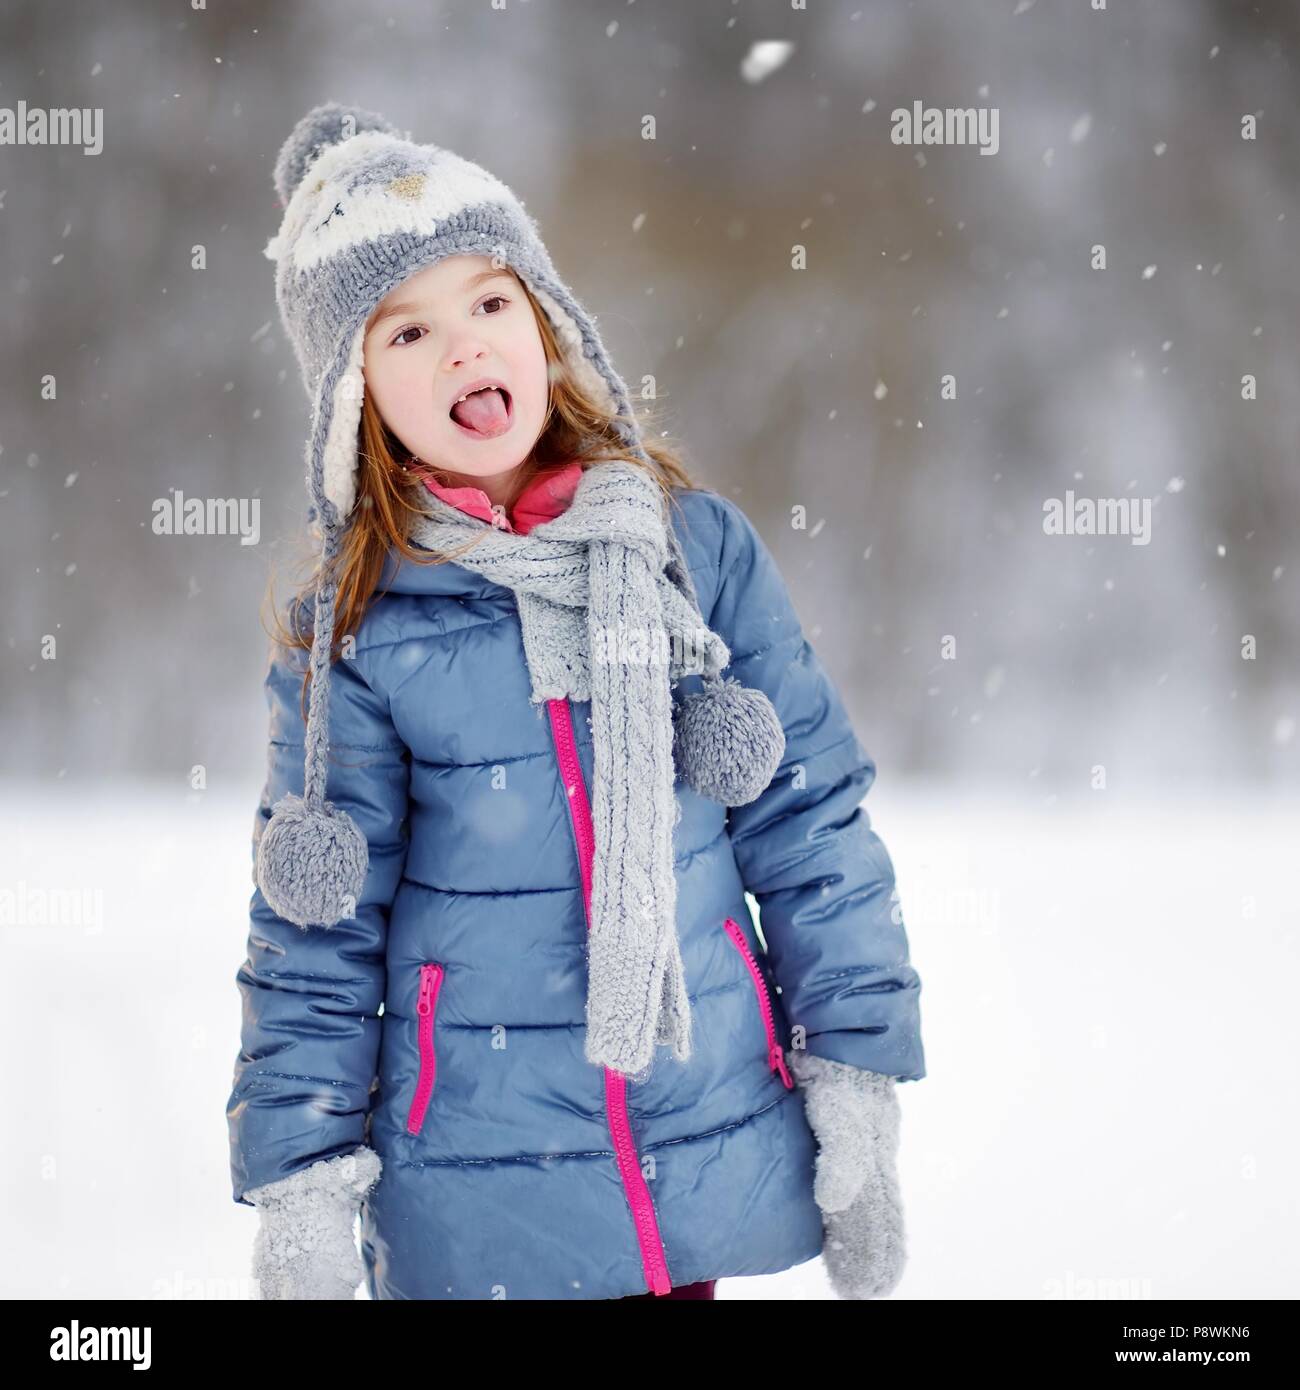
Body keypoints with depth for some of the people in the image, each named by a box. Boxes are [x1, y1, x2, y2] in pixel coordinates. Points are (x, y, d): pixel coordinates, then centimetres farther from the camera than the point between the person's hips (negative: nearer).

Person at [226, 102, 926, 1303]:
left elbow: (815, 830, 1)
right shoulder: (353, 634, -5)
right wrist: (302, 1203, -2)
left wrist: (859, 1108, -1)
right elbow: (315, 942, 0)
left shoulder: (701, 548, -2)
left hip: (715, 1156, 1)